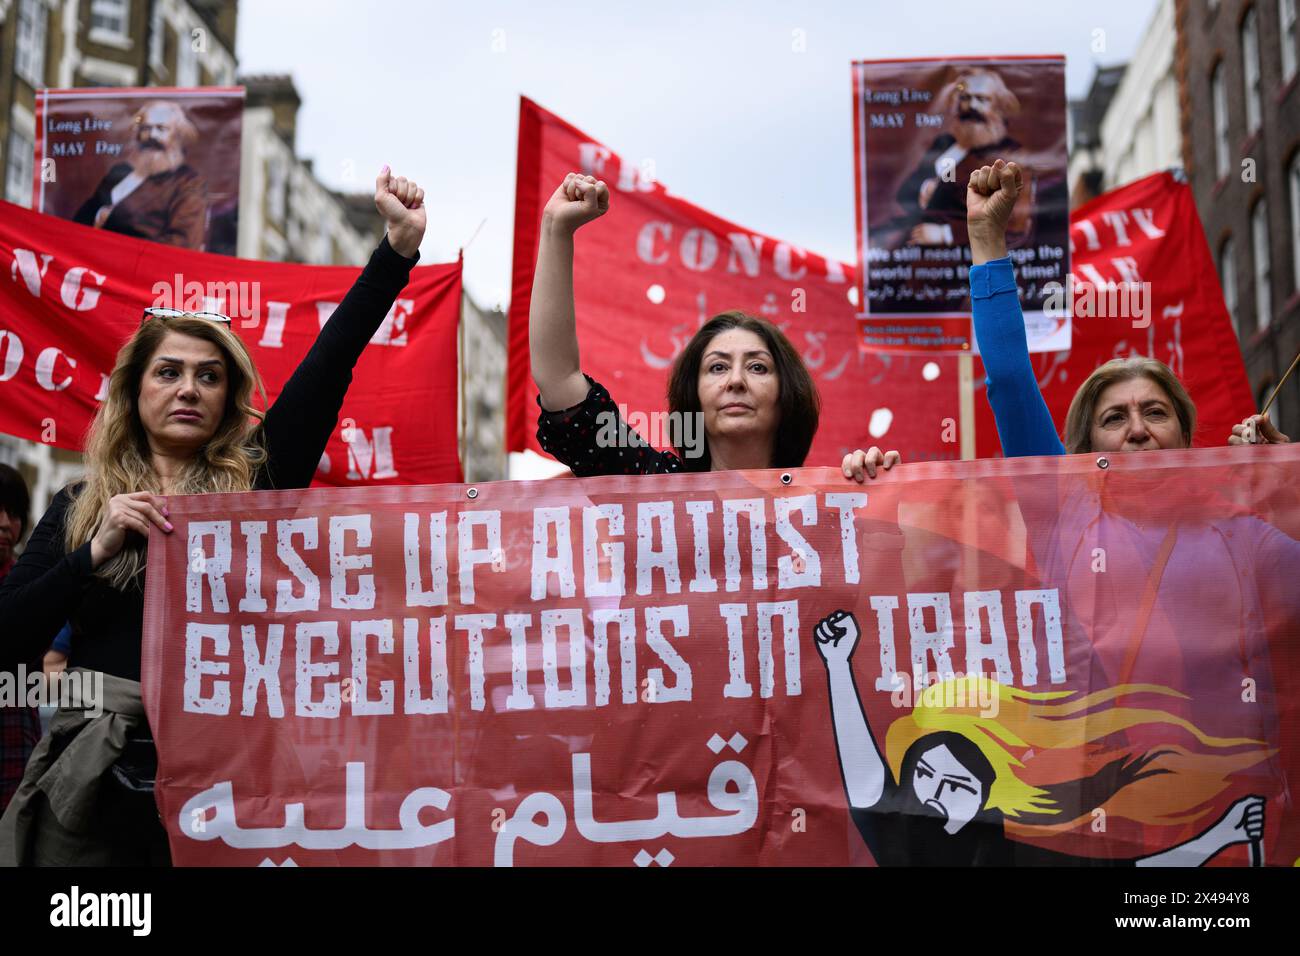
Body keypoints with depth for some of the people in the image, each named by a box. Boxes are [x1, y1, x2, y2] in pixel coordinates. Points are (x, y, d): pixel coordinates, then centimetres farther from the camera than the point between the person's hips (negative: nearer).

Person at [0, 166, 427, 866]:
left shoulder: (257, 480, 4)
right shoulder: (79, 510, 8)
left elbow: (329, 363, -6)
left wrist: (400, 243, -13)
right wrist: (97, 549, -10)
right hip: (95, 780, 1)